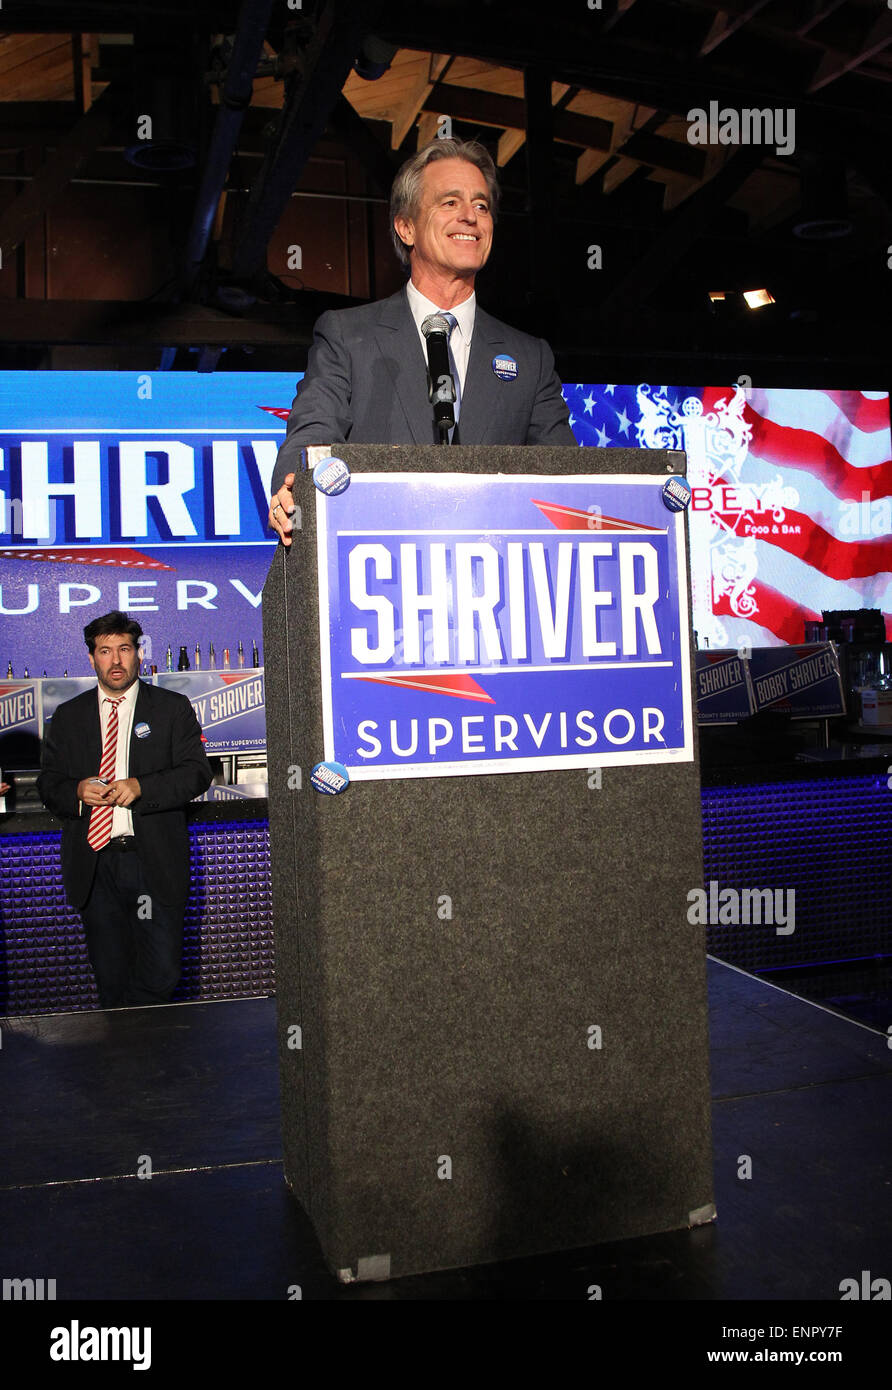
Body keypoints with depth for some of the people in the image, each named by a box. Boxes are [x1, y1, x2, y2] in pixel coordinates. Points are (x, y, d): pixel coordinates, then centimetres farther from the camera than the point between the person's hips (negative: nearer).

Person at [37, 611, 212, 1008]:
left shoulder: (172, 708, 6)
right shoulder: (68, 716, 13)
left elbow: (197, 773, -2)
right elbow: (48, 783, 12)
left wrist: (140, 788, -18)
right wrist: (77, 791, -11)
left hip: (155, 861, -2)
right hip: (93, 864, 2)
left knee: (161, 974, -4)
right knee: (109, 980, 11)